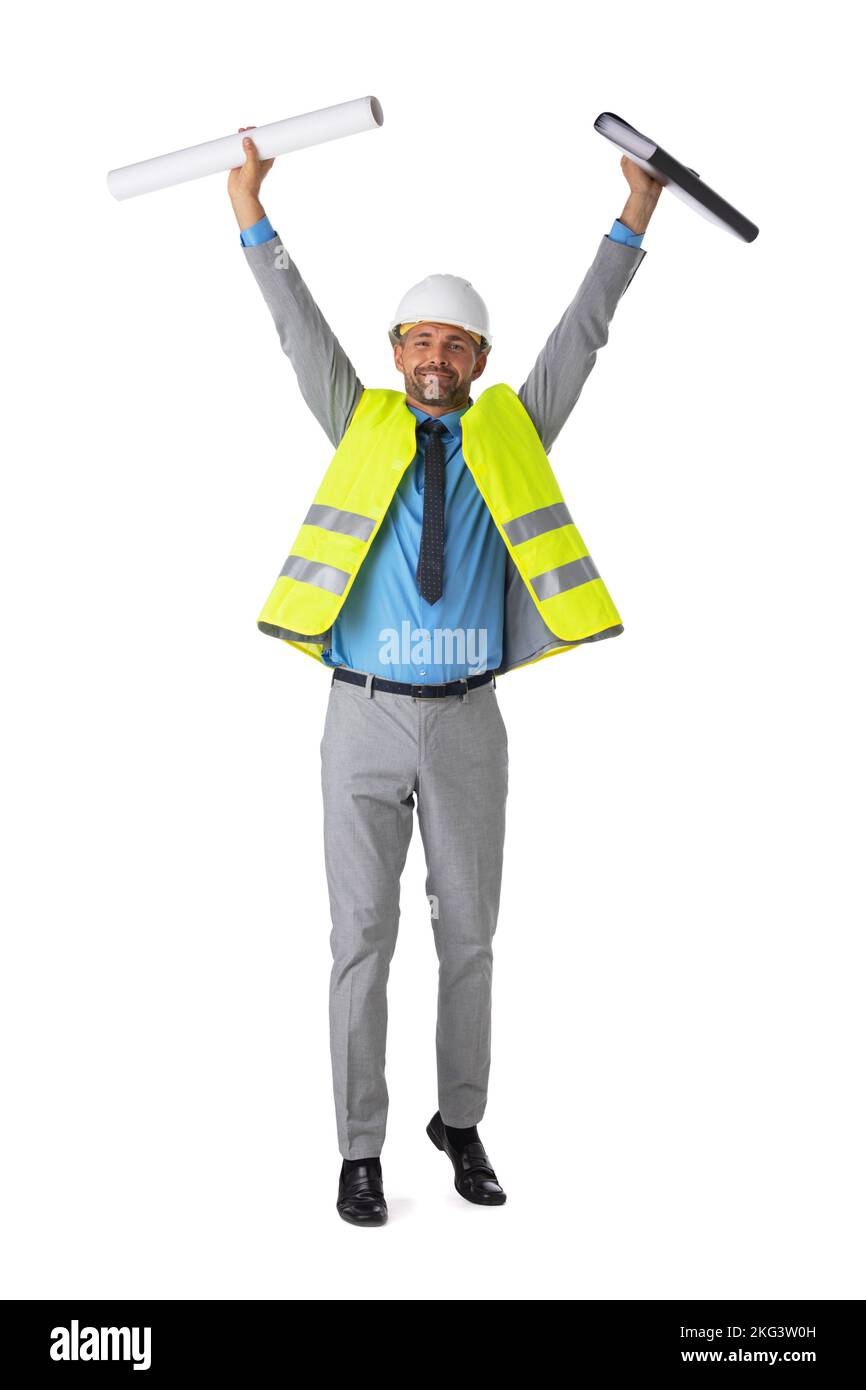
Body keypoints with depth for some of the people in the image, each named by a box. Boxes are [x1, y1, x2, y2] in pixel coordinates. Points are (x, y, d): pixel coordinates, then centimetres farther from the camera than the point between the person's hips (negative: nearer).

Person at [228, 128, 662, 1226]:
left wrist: (631, 223, 1)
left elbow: (581, 336, 5)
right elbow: (300, 333, 3)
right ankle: (360, 1149, 10)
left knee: (468, 936, 8)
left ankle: (462, 1125, 24)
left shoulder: (511, 433, 9)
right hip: (364, 722, -1)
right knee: (362, 936, 1)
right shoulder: (364, 428, 8)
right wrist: (253, 218, -2)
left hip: (466, 724, 1)